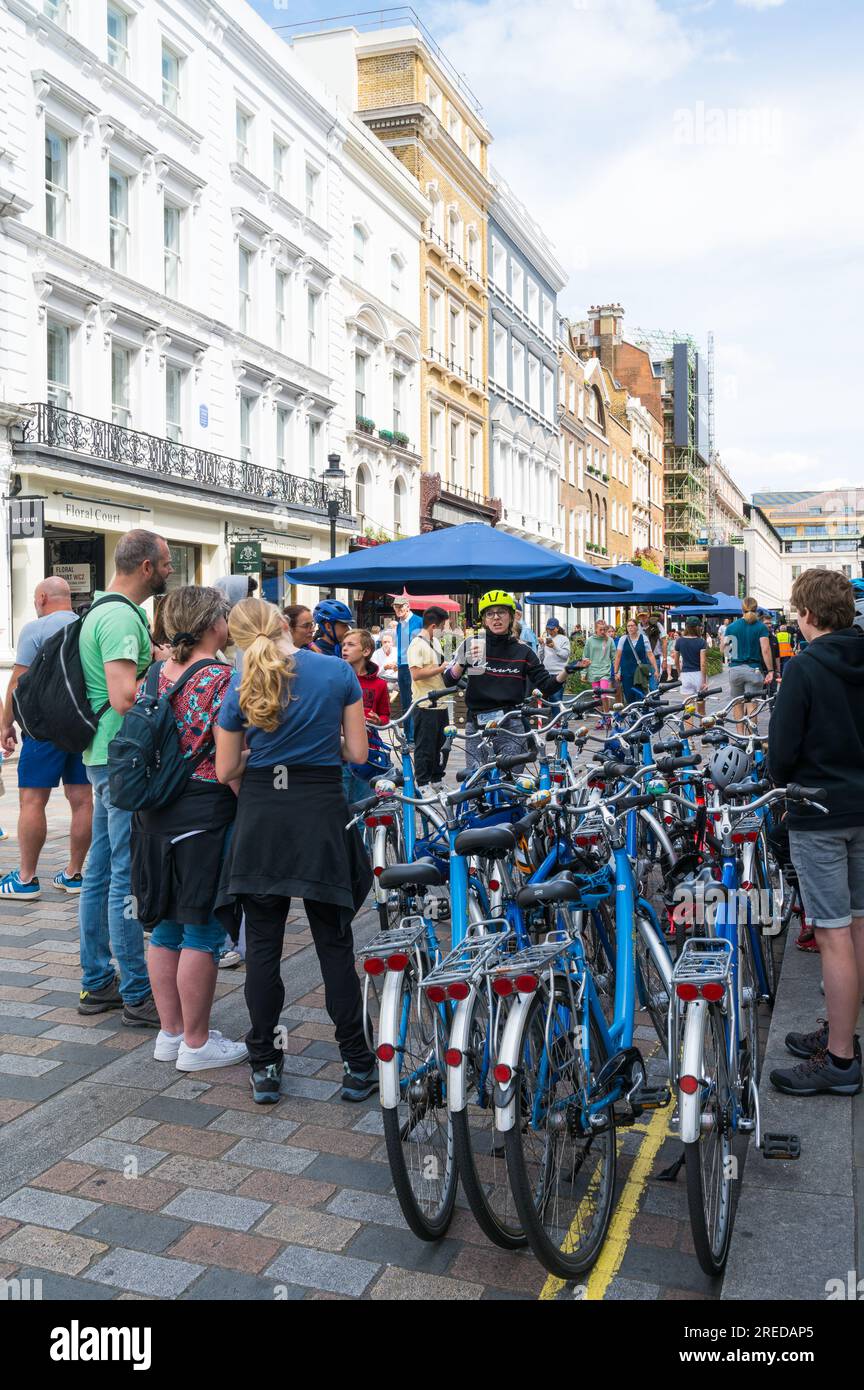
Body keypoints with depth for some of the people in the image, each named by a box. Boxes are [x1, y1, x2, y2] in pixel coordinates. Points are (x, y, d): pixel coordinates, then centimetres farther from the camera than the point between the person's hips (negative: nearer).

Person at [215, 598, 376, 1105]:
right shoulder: (339, 672, -3)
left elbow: (226, 771, 2)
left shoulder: (241, 688, -2)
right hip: (321, 813, 0)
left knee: (263, 943, 10)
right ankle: (358, 1066, 14)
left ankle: (265, 1067, 16)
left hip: (260, 816, 0)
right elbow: (358, 752, -1)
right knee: (335, 943, 9)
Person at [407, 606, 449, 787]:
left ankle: (436, 781, 27)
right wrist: (441, 669, -17)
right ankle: (423, 785, 9)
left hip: (440, 703, 9)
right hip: (425, 705, -9)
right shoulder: (417, 644, -13)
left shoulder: (436, 642, 15)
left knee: (440, 744, 16)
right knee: (425, 747, 0)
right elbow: (416, 674, -23)